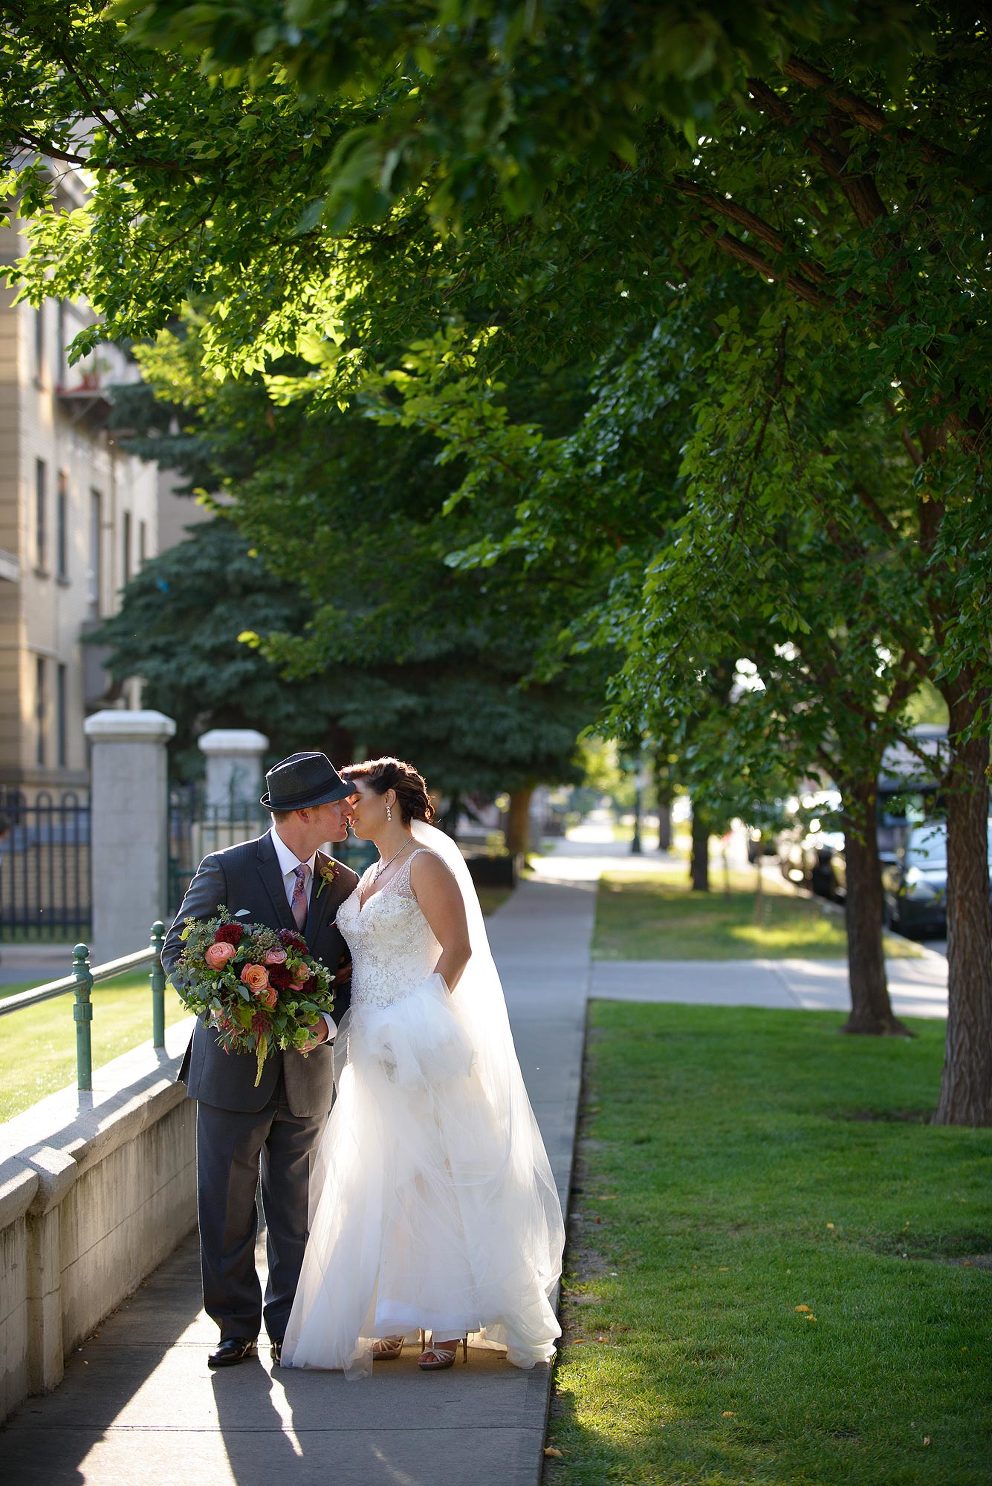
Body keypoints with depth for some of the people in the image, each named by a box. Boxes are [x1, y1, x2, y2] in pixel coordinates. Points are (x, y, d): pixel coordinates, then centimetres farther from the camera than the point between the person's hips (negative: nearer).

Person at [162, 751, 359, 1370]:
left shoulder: (344, 885, 4)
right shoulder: (226, 870, -8)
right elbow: (178, 948, -4)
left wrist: (329, 1020, -15)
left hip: (307, 1072, 3)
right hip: (233, 1068, -3)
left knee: (294, 1213, 10)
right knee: (227, 1210, 2)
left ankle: (287, 1328, 21)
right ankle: (237, 1327, 14)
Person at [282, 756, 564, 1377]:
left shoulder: (426, 862, -8)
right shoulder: (371, 876, 17)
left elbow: (458, 949, -14)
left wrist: (422, 1019, -17)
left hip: (420, 1044, -9)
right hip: (373, 1046, 9)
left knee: (432, 1177, -5)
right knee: (380, 1181, 8)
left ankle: (452, 1322, 2)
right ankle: (394, 1319, 14)